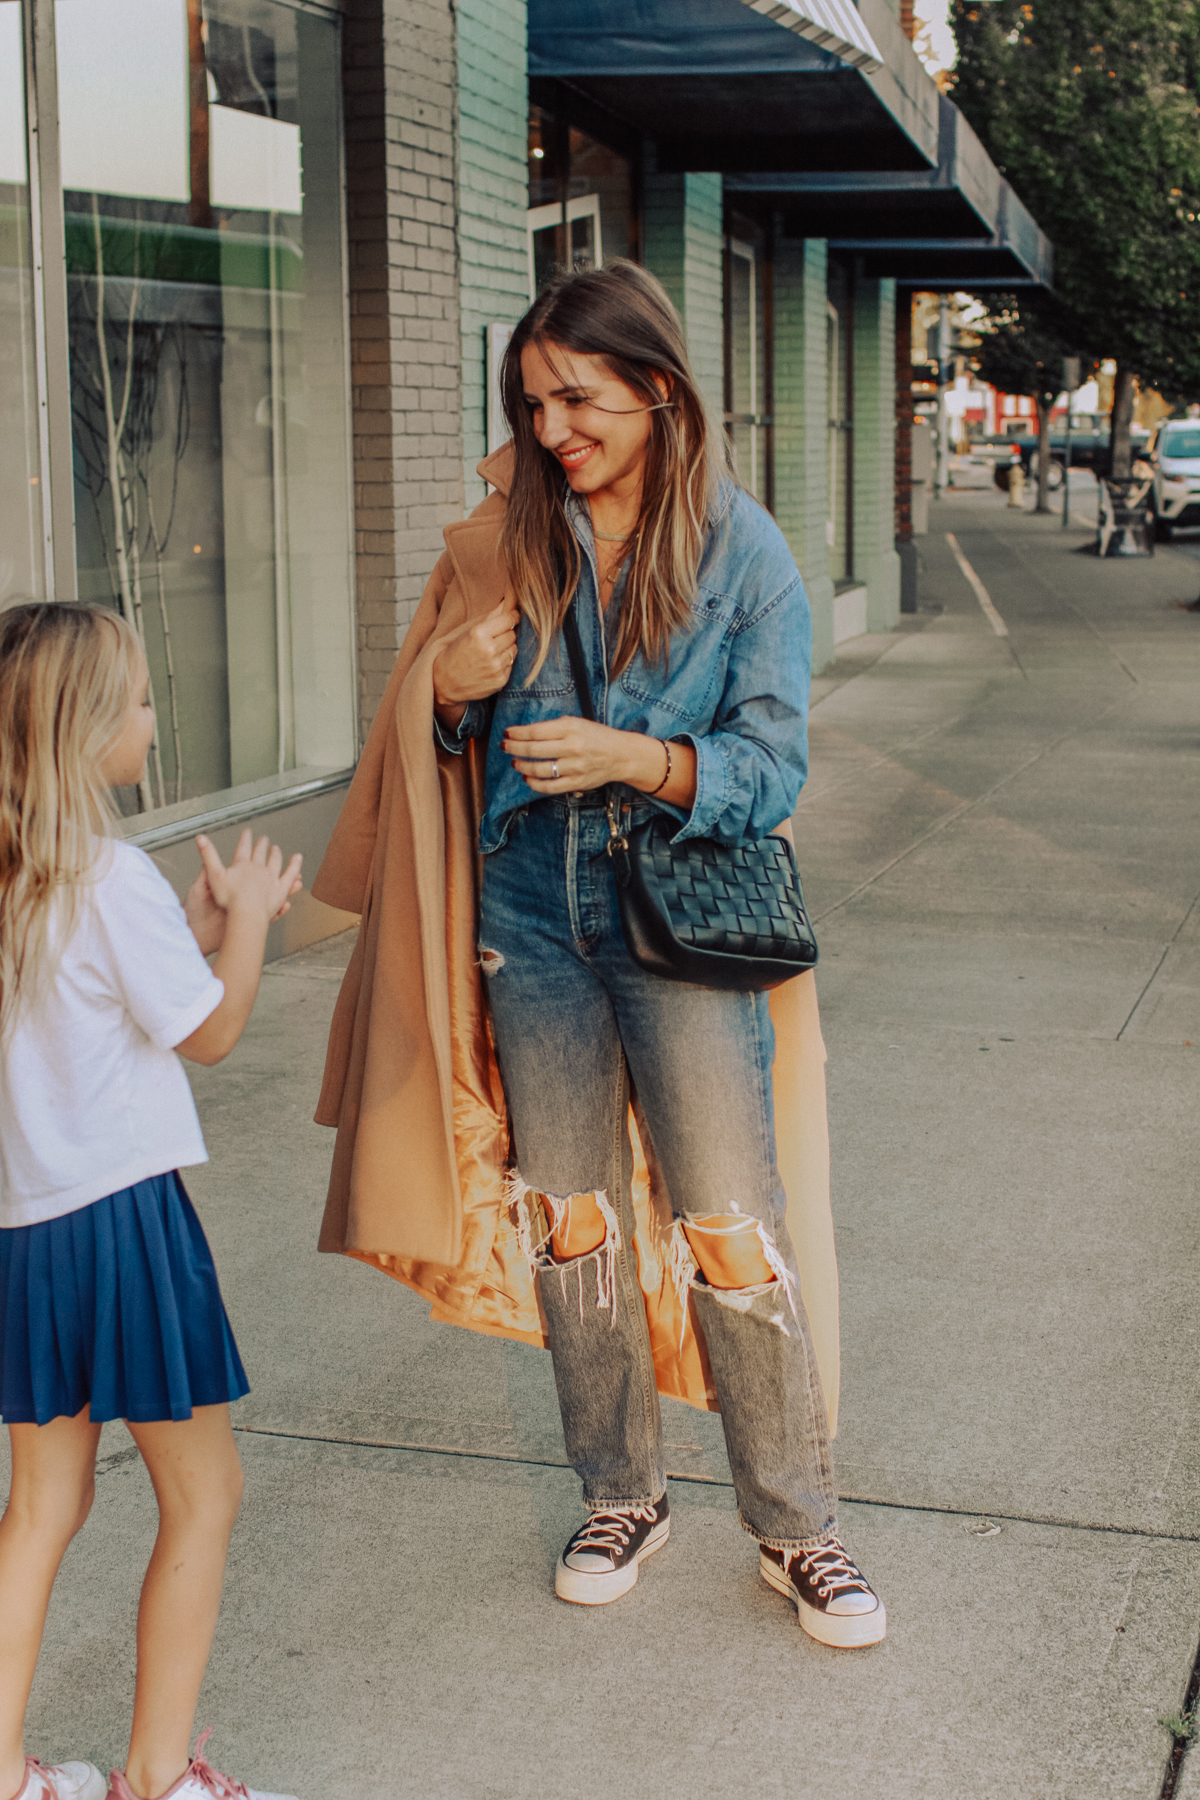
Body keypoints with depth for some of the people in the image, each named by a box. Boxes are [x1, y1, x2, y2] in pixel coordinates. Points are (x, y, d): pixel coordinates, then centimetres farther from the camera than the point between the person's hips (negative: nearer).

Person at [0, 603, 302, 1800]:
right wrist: (244, 917, 6)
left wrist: (196, 926, 15)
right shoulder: (112, 878, -16)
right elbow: (212, 1031, -8)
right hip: (122, 1210, -8)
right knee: (201, 1496, 8)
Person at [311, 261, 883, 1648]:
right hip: (533, 918, 4)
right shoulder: (510, 539, 4)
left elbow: (772, 763, -8)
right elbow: (449, 736, 14)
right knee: (569, 1224, 11)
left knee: (733, 1228, -2)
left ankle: (796, 1527, 15)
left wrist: (633, 758, -24)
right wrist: (452, 689, -9)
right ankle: (622, 1498, 29)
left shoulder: (743, 552, -6)